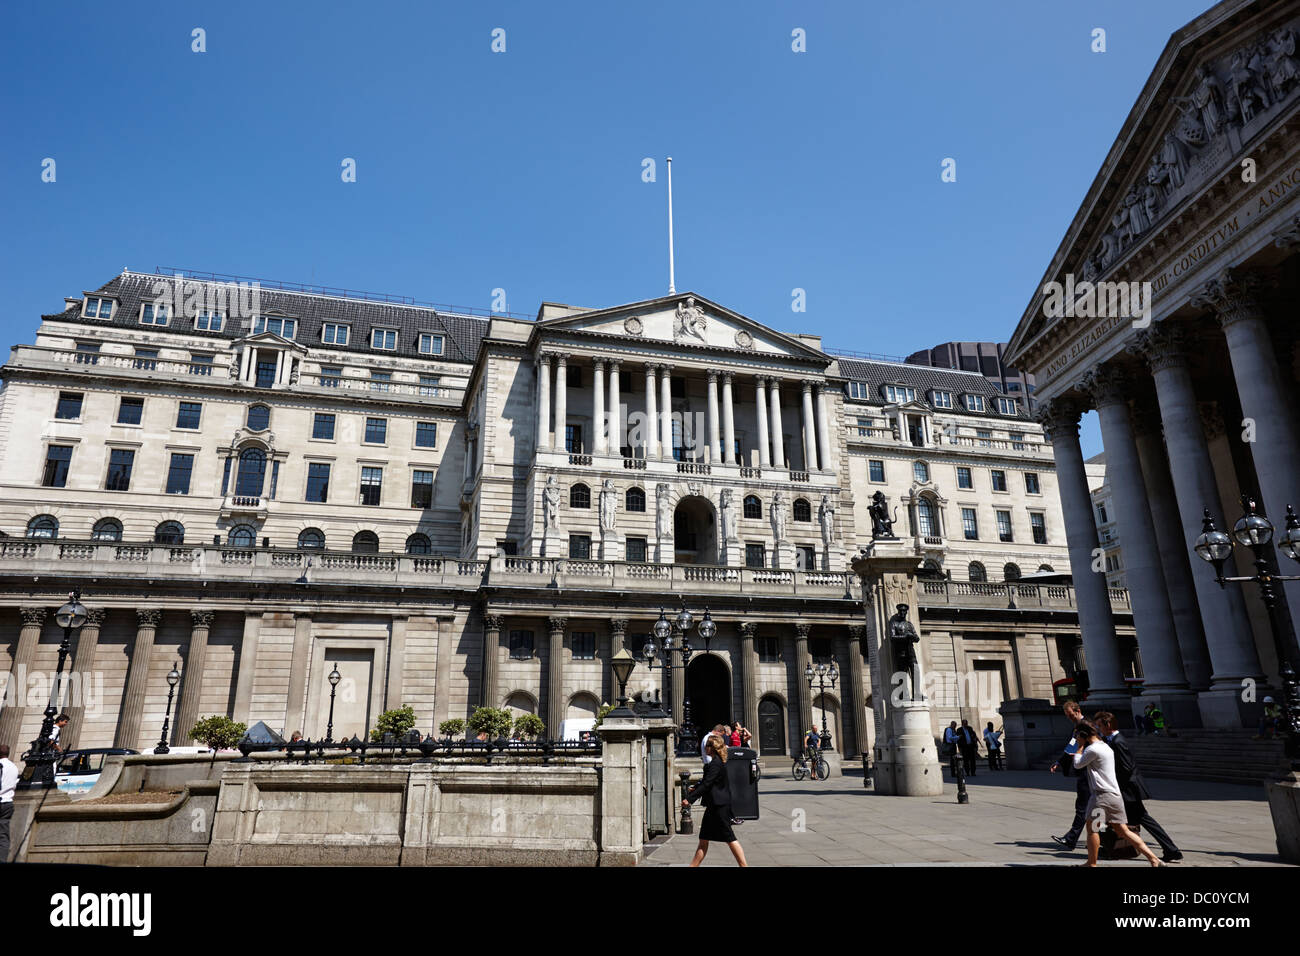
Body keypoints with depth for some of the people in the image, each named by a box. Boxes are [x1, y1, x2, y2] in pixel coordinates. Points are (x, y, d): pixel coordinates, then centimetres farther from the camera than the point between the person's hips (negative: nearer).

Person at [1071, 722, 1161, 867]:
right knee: (1123, 831, 10)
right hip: (1115, 794, 9)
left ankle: (1091, 864, 1)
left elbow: (1077, 765, -2)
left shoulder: (1092, 749, -13)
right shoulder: (1105, 746, 18)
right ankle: (1153, 859, 6)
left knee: (1092, 828, -2)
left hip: (1103, 794, -9)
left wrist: (1081, 745, 4)